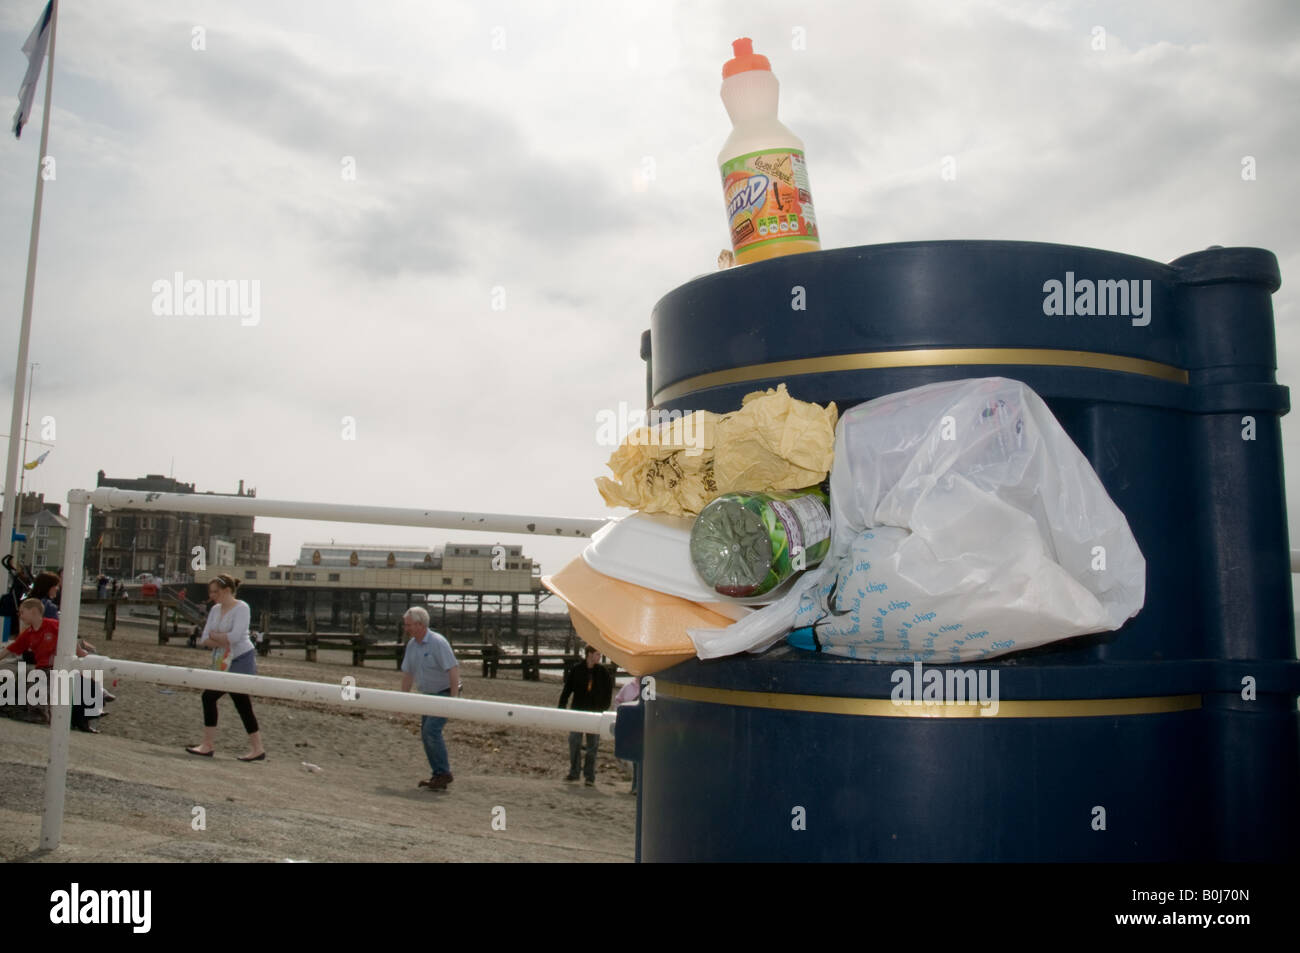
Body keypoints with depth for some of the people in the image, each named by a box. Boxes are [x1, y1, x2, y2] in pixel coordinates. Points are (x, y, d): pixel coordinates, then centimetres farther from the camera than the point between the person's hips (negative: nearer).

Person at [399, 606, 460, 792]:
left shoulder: (438, 643, -20)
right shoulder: (411, 645, 5)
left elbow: (453, 669, -23)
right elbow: (407, 673, 13)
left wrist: (454, 698, -27)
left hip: (444, 693, -8)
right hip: (428, 695, 8)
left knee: (431, 730, -17)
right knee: (426, 734, 6)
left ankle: (444, 773, -7)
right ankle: (438, 775, 15)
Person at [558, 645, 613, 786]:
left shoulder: (603, 671, 1)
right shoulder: (576, 670, -1)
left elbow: (608, 691, 6)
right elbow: (567, 689, 2)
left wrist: (604, 708, -2)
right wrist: (561, 706, -4)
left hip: (595, 712, 0)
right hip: (578, 711, 0)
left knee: (592, 745, 3)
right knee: (574, 742, -1)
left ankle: (590, 776, 9)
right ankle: (573, 772, 11)